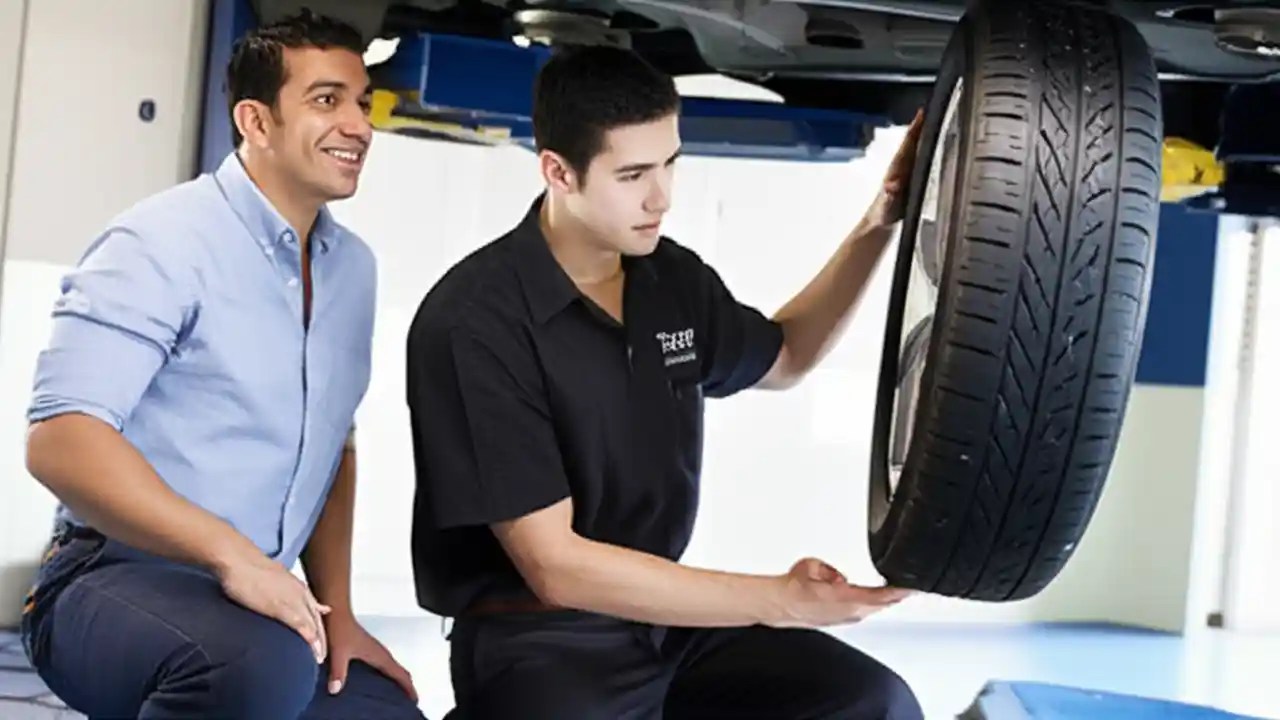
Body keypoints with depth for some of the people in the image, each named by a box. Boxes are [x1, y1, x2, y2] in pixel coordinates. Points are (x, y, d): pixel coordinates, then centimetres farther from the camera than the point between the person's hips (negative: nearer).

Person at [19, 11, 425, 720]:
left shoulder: (352, 267, 12)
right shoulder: (165, 243, -12)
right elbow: (59, 441, -21)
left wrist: (335, 610, 11)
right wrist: (231, 552, -29)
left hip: (257, 599, 8)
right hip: (113, 581, -8)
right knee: (261, 660, -37)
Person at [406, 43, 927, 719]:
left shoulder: (673, 278, 3)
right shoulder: (474, 322, -18)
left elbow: (784, 357, 27)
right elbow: (554, 566, -21)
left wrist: (877, 226, 11)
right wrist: (779, 601, -23)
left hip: (666, 618, 7)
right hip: (536, 640, -7)